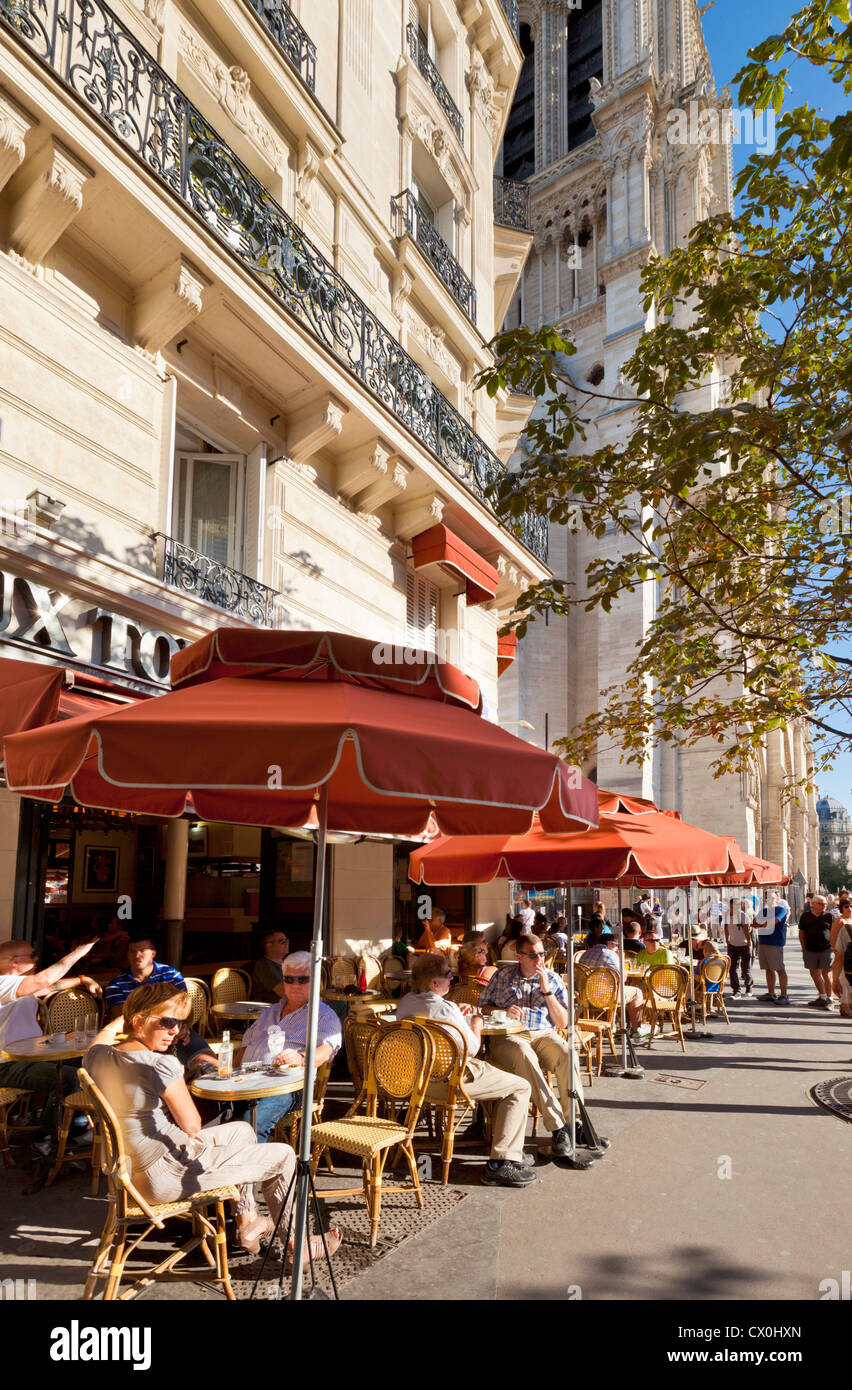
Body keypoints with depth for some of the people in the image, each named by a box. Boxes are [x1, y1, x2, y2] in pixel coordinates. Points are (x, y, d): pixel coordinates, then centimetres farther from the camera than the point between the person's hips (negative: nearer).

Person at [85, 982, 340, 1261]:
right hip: (164, 1177, -9)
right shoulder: (161, 1065, -26)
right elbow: (192, 1125, -17)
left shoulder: (98, 1057, -3)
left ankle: (247, 1222, 36)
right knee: (283, 1156, 1)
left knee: (242, 1131, 28)